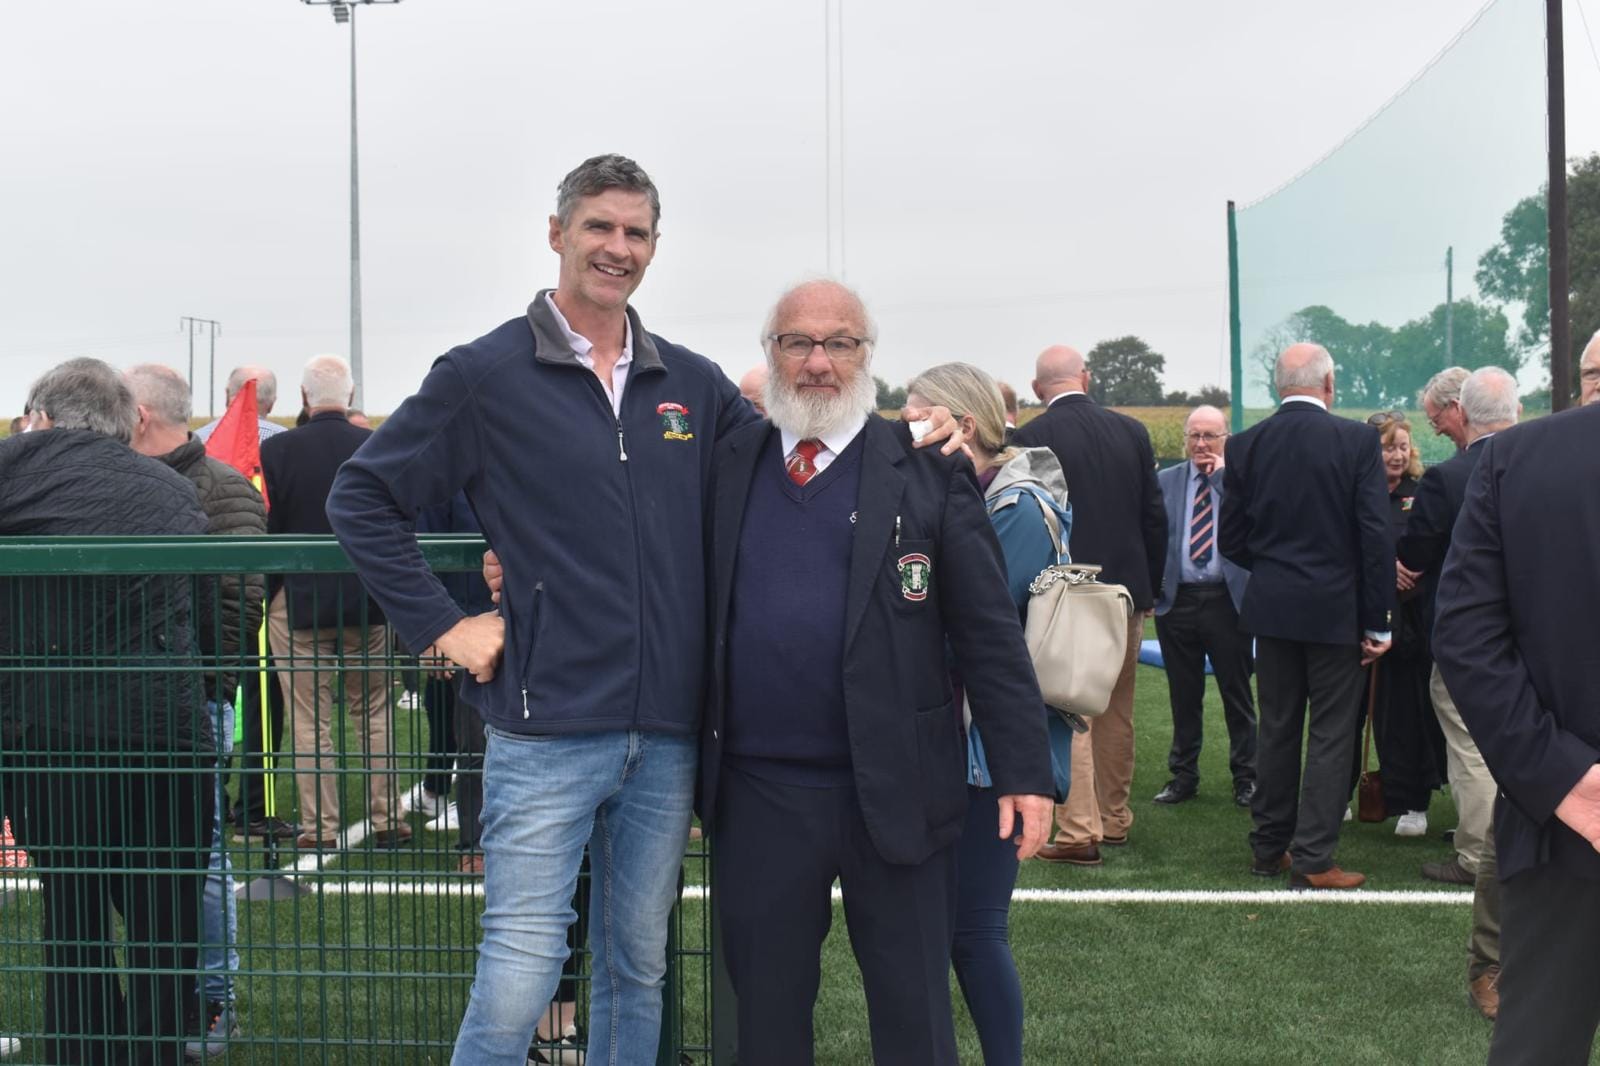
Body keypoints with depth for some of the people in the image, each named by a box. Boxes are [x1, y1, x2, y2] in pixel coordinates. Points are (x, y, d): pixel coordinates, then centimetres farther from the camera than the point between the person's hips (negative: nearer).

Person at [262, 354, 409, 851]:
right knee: (375, 715, 13)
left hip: (299, 604, -2)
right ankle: (387, 820, 15)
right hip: (369, 603, 2)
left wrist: (268, 593, 10)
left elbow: (267, 529, -5)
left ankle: (320, 827, 8)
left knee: (310, 724, 6)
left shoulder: (275, 451, -10)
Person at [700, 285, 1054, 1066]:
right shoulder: (726, 465, 6)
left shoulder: (925, 472, -1)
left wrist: (1024, 772, -7)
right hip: (755, 795, 2)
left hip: (896, 793, -2)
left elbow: (990, 635, -3)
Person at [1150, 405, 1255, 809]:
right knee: (1183, 694, 10)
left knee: (1237, 692, 5)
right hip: (1176, 599, 2)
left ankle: (1246, 776, 15)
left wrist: (1222, 475, -10)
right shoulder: (1164, 481, 10)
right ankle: (1183, 775, 20)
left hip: (1227, 599, -2)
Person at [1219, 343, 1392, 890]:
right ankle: (1313, 860, 3)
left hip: (1272, 605, 4)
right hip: (1336, 607, -4)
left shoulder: (1245, 445, -1)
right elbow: (1376, 535, -11)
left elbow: (1230, 540, 2)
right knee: (1331, 733, 3)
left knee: (1277, 727, 14)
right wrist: (1378, 620, -5)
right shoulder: (1358, 440, -10)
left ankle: (1269, 847, 21)